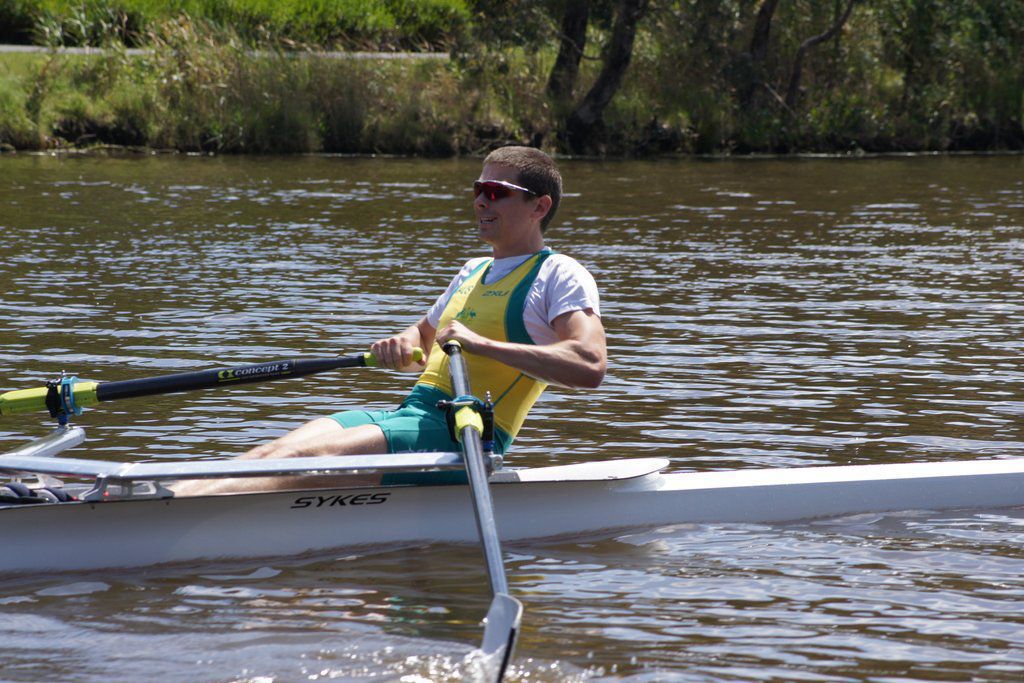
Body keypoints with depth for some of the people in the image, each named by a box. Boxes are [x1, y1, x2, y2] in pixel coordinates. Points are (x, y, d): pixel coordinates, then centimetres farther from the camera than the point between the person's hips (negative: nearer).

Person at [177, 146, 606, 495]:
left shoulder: (559, 275, 1)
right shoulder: (474, 271, 27)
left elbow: (590, 367, -16)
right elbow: (424, 338, 37)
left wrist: (481, 345, -21)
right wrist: (401, 346, 10)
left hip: (465, 437, -8)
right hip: (412, 415, 8)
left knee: (302, 457, -28)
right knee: (274, 452, -16)